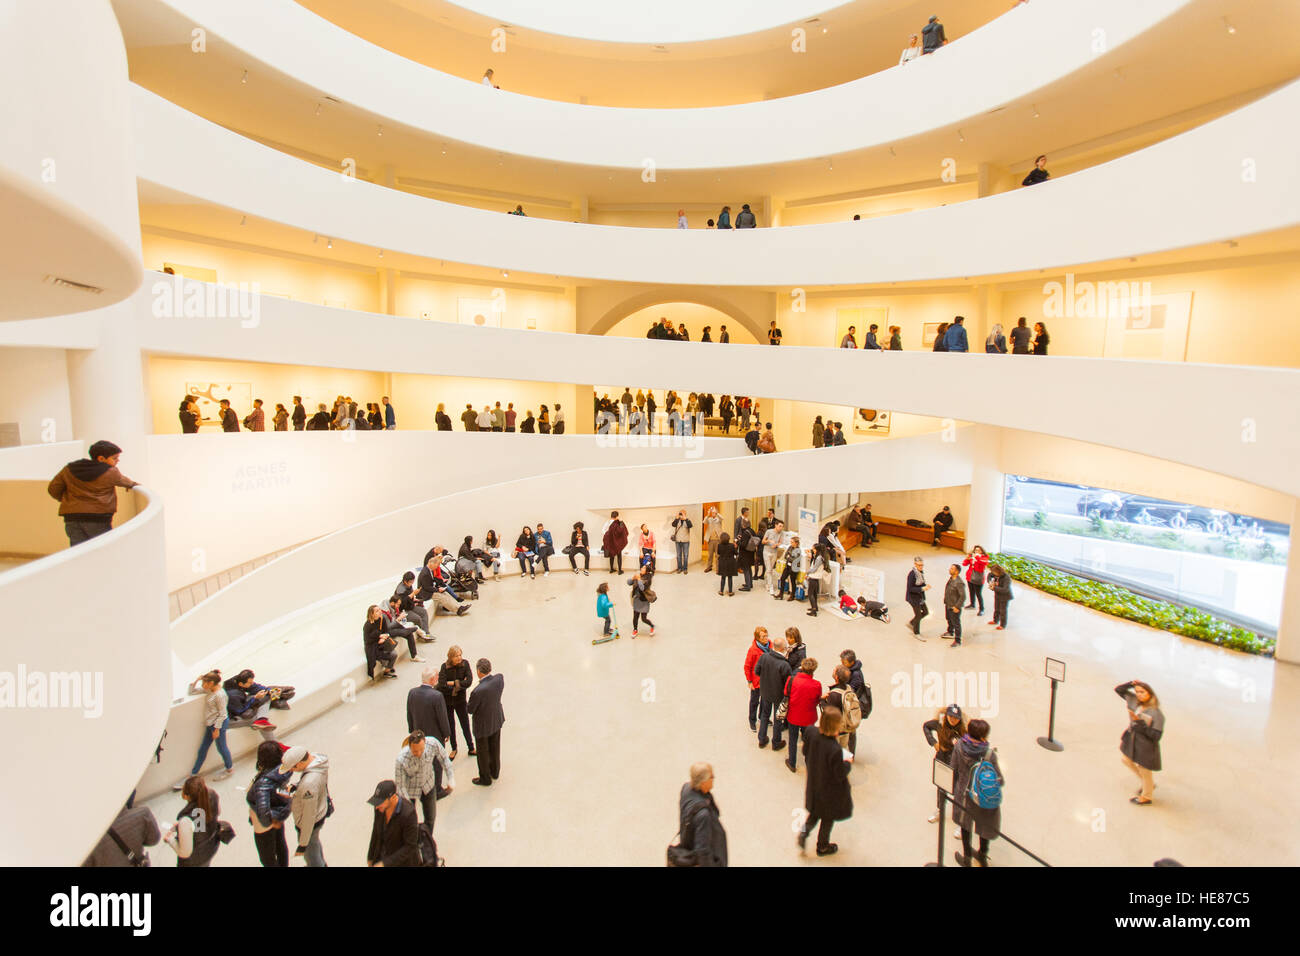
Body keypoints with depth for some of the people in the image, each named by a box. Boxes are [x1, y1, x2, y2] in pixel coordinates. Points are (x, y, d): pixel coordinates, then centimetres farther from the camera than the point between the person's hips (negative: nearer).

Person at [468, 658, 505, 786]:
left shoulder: (478, 691, -37)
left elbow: (470, 710, -21)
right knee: (495, 748, 27)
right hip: (497, 719, 6)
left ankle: (485, 779, 39)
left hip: (483, 724, -5)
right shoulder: (499, 678, -21)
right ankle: (495, 771, 48)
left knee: (483, 752, 19)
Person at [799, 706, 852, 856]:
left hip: (814, 784, 5)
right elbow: (840, 775, -24)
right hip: (830, 790, -5)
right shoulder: (835, 750, -39)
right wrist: (848, 763, -7)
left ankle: (804, 830, 17)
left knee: (815, 812, 32)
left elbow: (805, 752, -3)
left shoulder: (810, 732, -22)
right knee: (828, 817, 23)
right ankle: (822, 846, 42)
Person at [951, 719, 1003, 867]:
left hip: (964, 792, 1)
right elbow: (999, 779, -15)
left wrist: (954, 789, 8)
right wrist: (1002, 781, 9)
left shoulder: (959, 746, -19)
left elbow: (954, 770, -8)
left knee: (965, 824, 24)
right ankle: (982, 856, 47)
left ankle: (966, 858, 39)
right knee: (985, 825, 25)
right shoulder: (990, 753, -26)